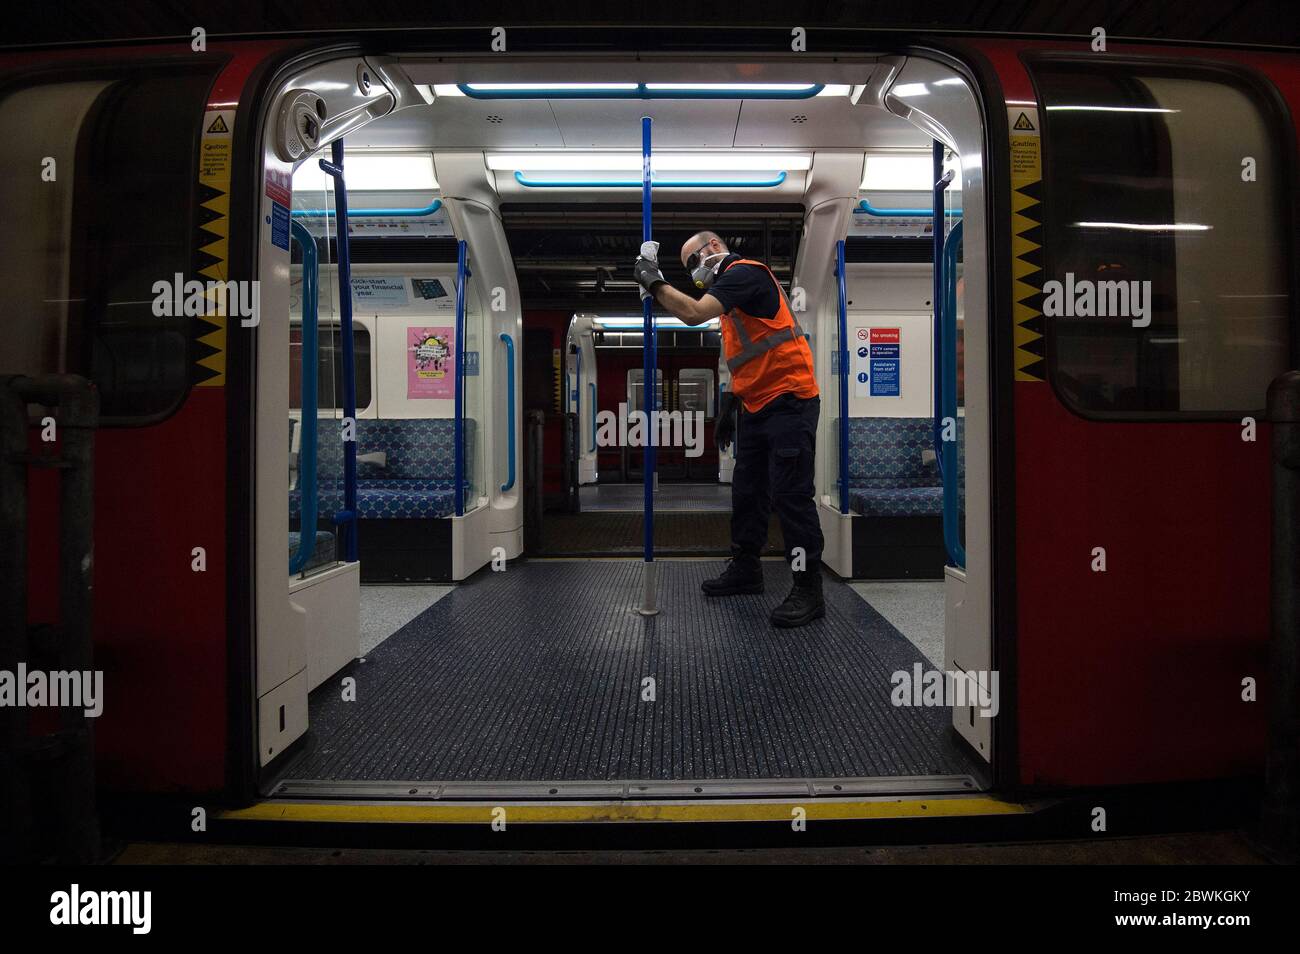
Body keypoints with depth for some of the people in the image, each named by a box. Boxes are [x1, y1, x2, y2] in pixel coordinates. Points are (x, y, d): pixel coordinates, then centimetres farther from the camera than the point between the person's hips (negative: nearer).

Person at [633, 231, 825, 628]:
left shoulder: (745, 272, -10)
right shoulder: (732, 289, 21)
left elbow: (693, 313, -24)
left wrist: (653, 281, -11)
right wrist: (729, 403, 23)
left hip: (788, 401, -10)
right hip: (756, 406, 10)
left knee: (790, 495, -9)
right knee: (746, 491, 14)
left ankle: (808, 590, -3)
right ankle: (745, 568, 27)